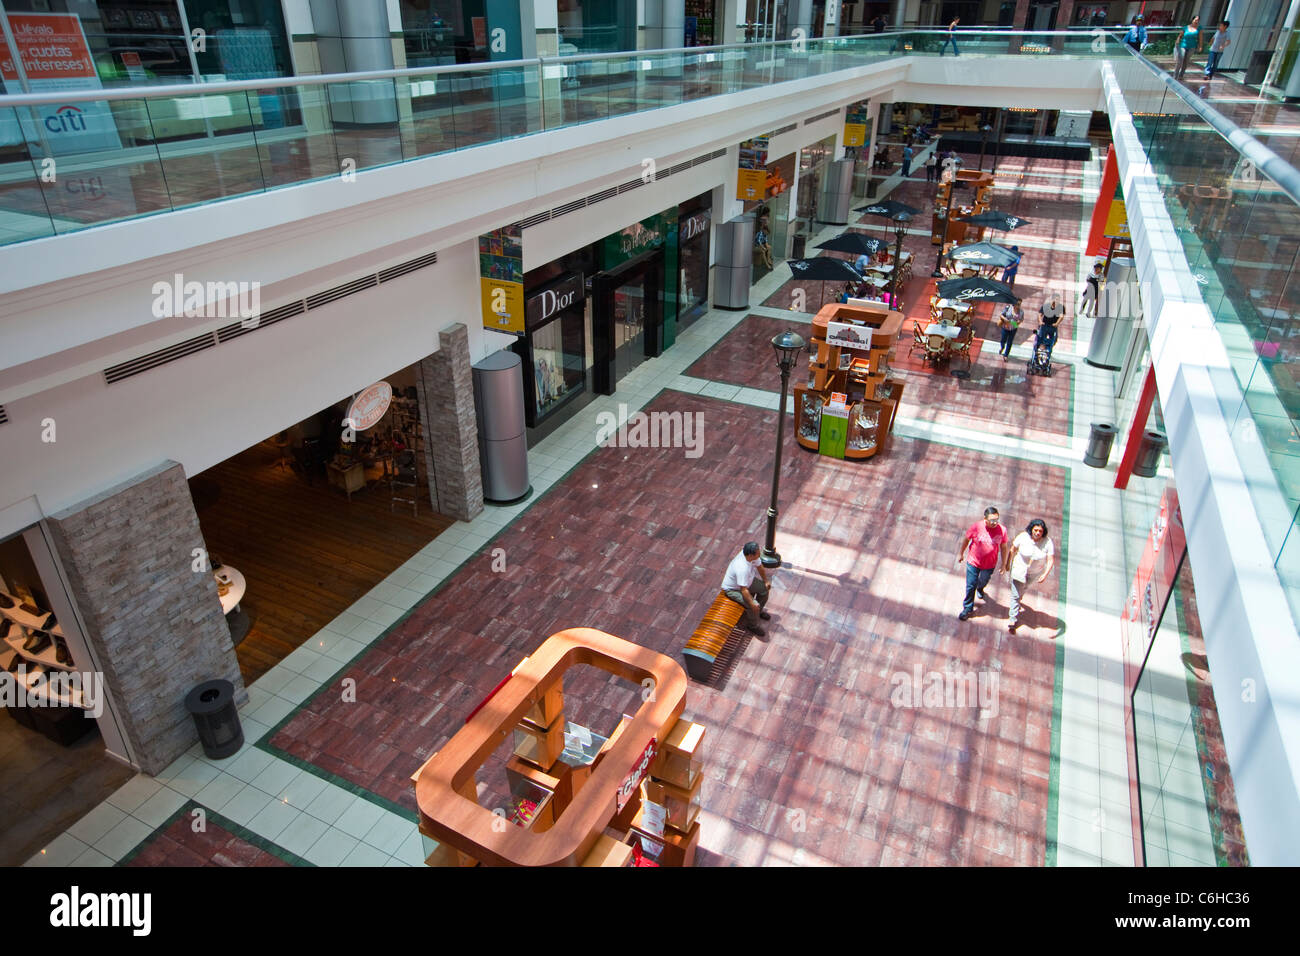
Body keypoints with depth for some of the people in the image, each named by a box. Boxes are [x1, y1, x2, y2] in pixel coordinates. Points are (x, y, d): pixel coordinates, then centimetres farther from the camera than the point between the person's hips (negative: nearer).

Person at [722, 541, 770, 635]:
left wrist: (766, 581, 11)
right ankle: (752, 625, 9)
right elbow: (744, 590, -37)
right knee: (754, 606, -19)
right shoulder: (742, 568, -43)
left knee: (764, 588, 9)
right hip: (732, 589, -9)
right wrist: (752, 604, -31)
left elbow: (759, 566, 2)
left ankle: (759, 611, 32)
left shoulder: (752, 555, -19)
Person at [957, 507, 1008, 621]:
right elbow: (966, 539, -6)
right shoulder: (976, 527, -24)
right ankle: (968, 608, 28)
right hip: (973, 562, -2)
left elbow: (1003, 547, -3)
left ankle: (980, 588, 65)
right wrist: (961, 554, 6)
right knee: (971, 586, 8)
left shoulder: (1002, 530, -19)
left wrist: (1004, 563, 6)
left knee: (983, 582, 28)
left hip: (989, 565, 2)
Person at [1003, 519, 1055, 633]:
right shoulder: (1023, 537, -23)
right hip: (1019, 570, -2)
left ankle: (1019, 599, 64)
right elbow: (1012, 550, -9)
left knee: (1025, 587, 31)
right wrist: (1007, 564, 1)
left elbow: (1051, 560, -20)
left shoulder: (1048, 542, -23)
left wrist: (1045, 574, -32)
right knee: (1015, 594, 0)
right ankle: (1013, 619, 12)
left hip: (1035, 573, 2)